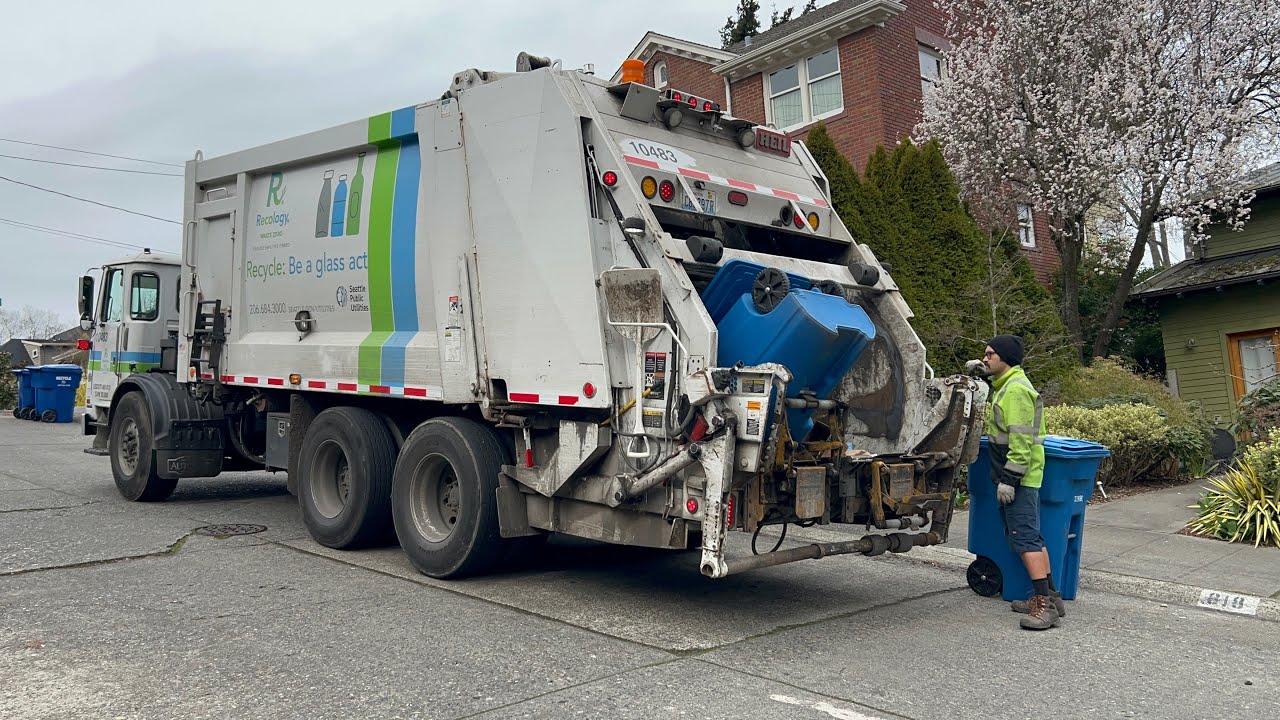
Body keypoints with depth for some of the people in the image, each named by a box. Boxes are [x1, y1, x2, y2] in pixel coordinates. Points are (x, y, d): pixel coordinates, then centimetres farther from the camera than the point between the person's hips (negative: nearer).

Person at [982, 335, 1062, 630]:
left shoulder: (1016, 389, -17)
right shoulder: (1005, 386, 18)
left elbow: (1021, 439, -23)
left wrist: (1009, 478, -23)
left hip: (1020, 478, -11)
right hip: (1020, 478, 11)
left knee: (1025, 537, -10)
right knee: (1031, 536, 15)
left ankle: (1044, 604, -9)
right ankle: (1050, 596, 22)